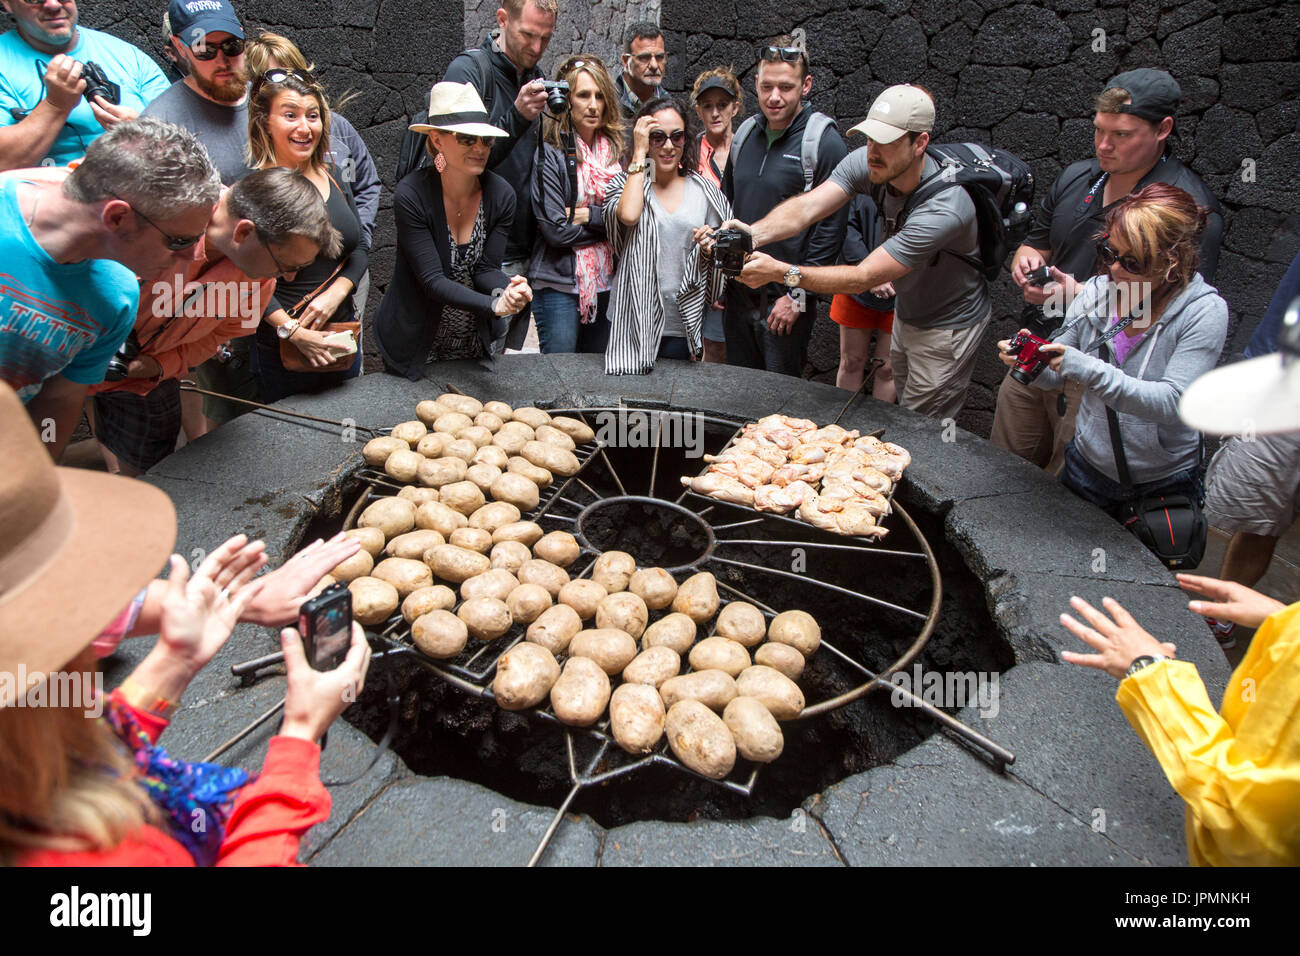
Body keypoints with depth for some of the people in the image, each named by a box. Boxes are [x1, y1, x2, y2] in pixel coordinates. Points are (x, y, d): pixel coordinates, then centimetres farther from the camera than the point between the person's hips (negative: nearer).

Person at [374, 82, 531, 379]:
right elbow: (431, 279, -25)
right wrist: (495, 304, -39)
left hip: (475, 342, 4)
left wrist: (505, 288, -32)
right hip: (415, 342, -3)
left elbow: (486, 268, -8)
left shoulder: (501, 194, -10)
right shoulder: (411, 194, -21)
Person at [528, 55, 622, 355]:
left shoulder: (616, 150, 8)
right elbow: (556, 231, -14)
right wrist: (608, 223, -5)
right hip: (560, 284, -5)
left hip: (606, 282, 5)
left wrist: (591, 215, -13)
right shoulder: (549, 153, -8)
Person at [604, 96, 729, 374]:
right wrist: (639, 153, -12)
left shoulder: (704, 191, 7)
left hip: (683, 325, 2)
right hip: (634, 323, -2)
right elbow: (628, 215, -21)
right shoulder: (626, 184, 3)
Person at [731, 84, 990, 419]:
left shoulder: (946, 208, -36)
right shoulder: (868, 162, -16)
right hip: (906, 314, 7)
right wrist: (753, 233, -48)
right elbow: (807, 206, -27)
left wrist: (781, 272, -46)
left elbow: (865, 277, -38)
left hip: (948, 327, -7)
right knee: (904, 410, 23)